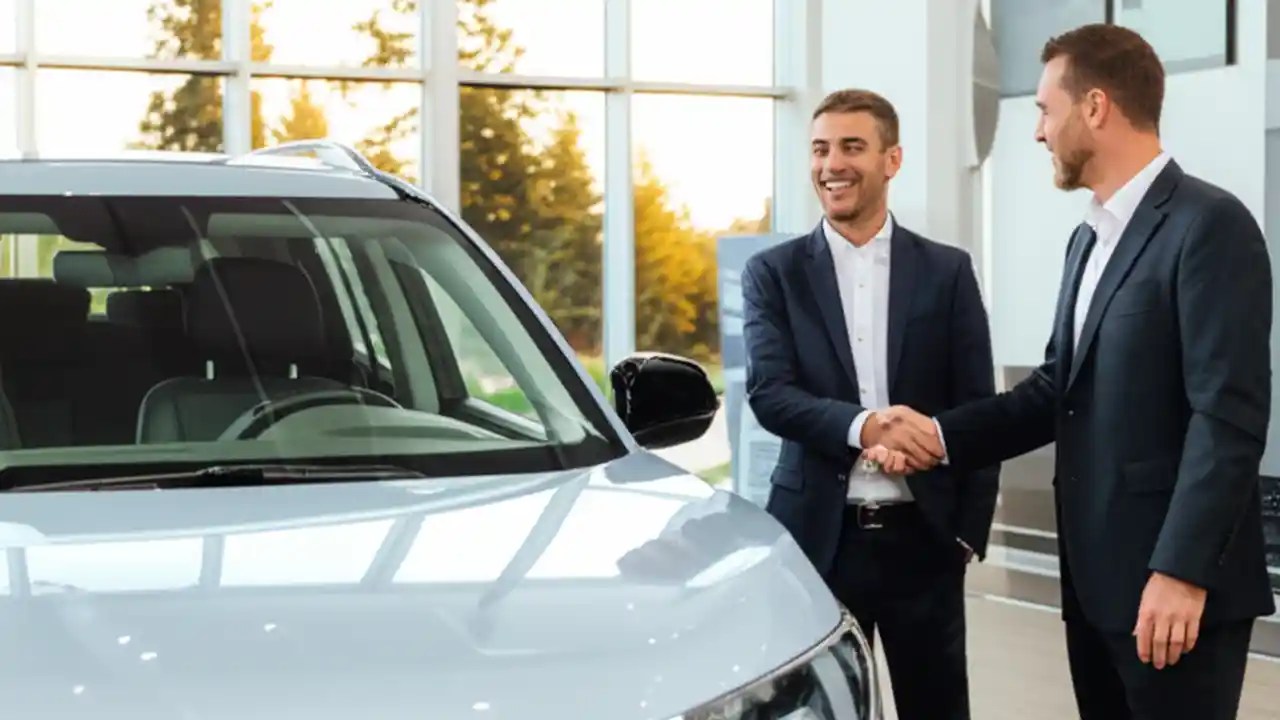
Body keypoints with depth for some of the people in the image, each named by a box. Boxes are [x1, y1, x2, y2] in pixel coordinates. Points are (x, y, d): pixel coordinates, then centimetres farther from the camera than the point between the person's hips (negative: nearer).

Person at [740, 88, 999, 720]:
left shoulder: (947, 271, 5)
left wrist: (970, 529, -2)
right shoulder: (773, 273, 3)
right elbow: (768, 394, -8)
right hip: (817, 536, 0)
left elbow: (978, 408, 5)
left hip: (922, 536, 1)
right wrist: (861, 426, -26)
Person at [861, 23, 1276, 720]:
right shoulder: (1089, 239, 17)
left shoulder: (1208, 225, -13)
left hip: (1174, 580, -9)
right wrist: (943, 433, 5)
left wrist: (1182, 571, -22)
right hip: (1093, 574, 9)